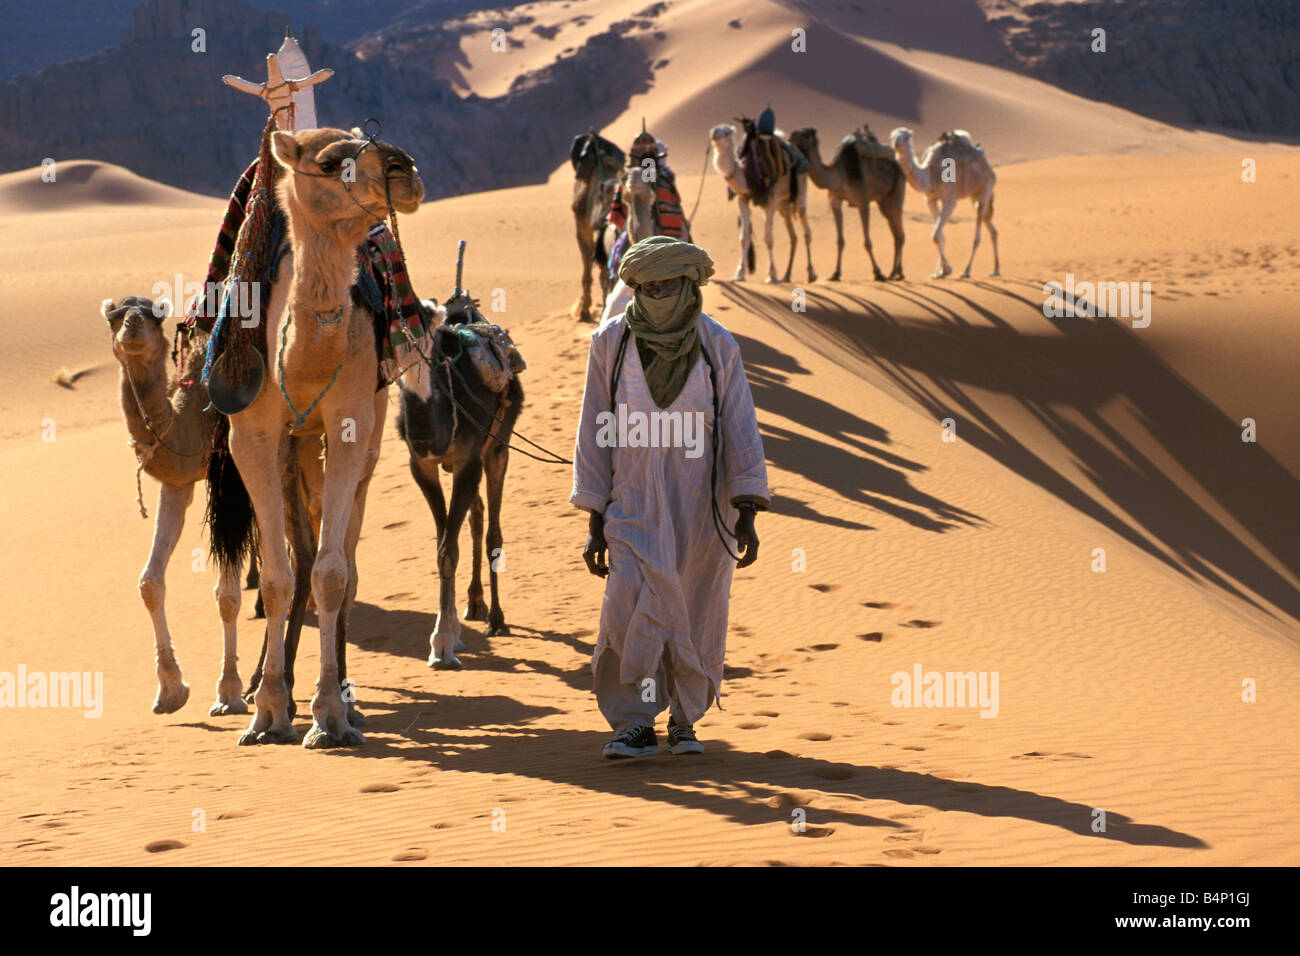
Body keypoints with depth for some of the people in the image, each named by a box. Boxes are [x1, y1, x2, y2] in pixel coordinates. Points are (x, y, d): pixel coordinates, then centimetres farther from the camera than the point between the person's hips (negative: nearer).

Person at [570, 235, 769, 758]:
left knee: (697, 616, 5)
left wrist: (746, 515, -11)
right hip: (634, 500, -1)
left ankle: (685, 718, 26)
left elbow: (741, 432, -2)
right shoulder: (611, 342, -1)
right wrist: (594, 523, 1)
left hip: (702, 504, 1)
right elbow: (595, 434, 3)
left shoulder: (717, 346, -2)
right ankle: (633, 723, -5)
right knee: (632, 603, -17)